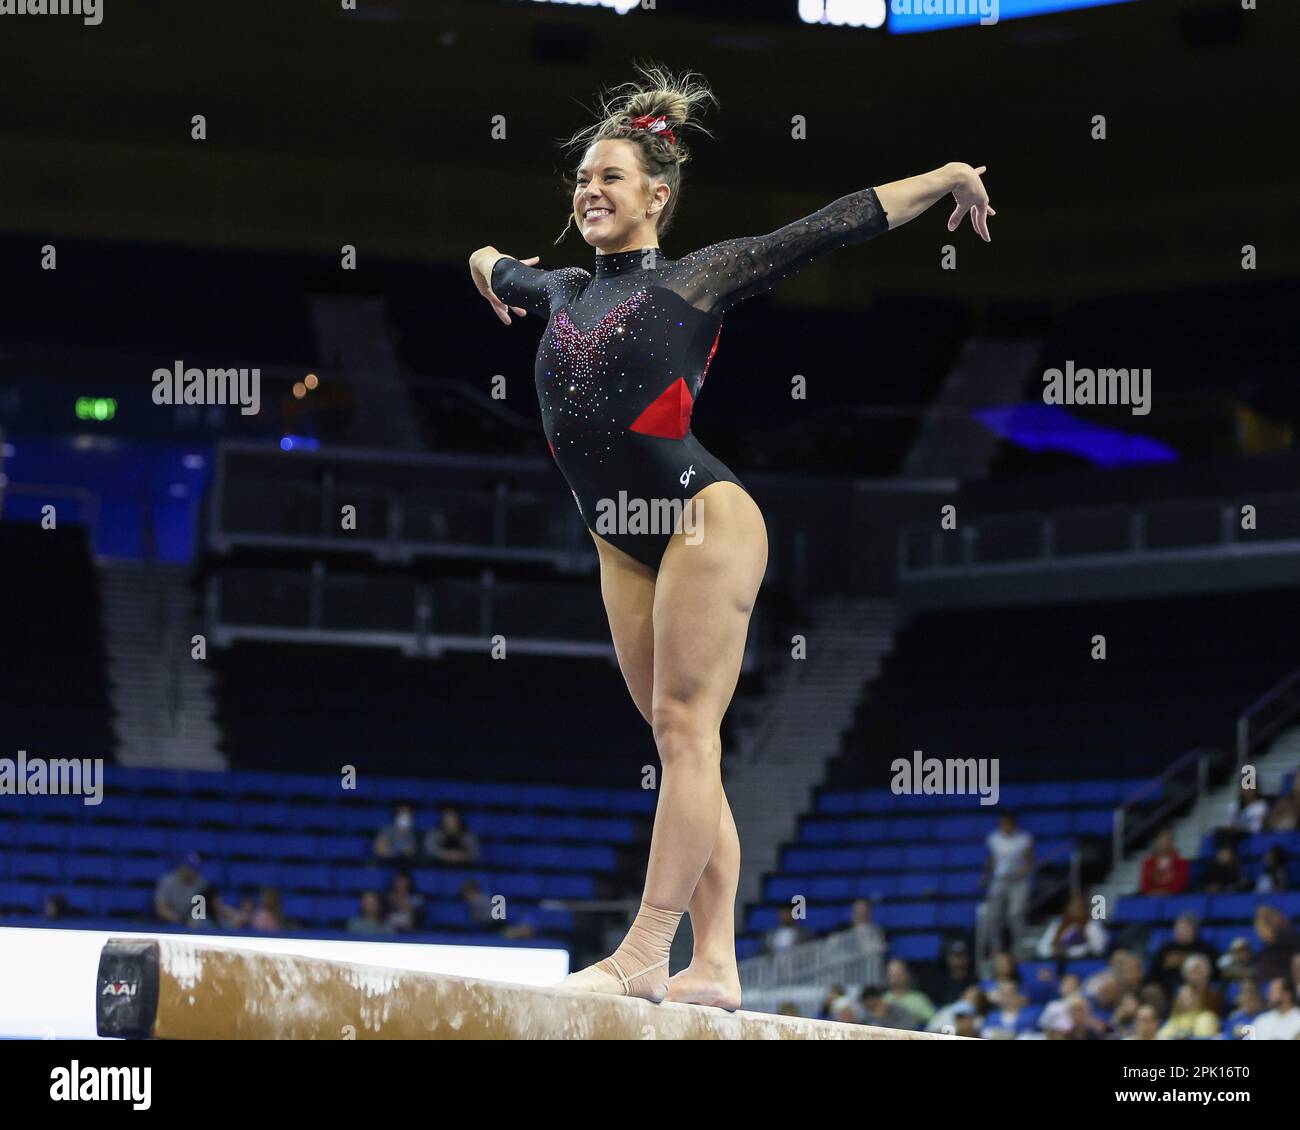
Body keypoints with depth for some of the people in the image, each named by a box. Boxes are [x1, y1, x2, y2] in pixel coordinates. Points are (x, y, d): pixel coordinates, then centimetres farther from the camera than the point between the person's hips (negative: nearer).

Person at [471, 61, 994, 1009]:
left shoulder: (698, 279, -1)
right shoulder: (563, 292, 15)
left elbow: (832, 228, -1)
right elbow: (503, 273, 38)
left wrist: (945, 180, 1)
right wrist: (488, 263, 60)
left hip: (702, 516, -6)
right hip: (622, 543, 6)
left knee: (685, 725, -10)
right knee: (683, 748, 4)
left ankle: (646, 953, -16)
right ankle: (714, 963, 1)